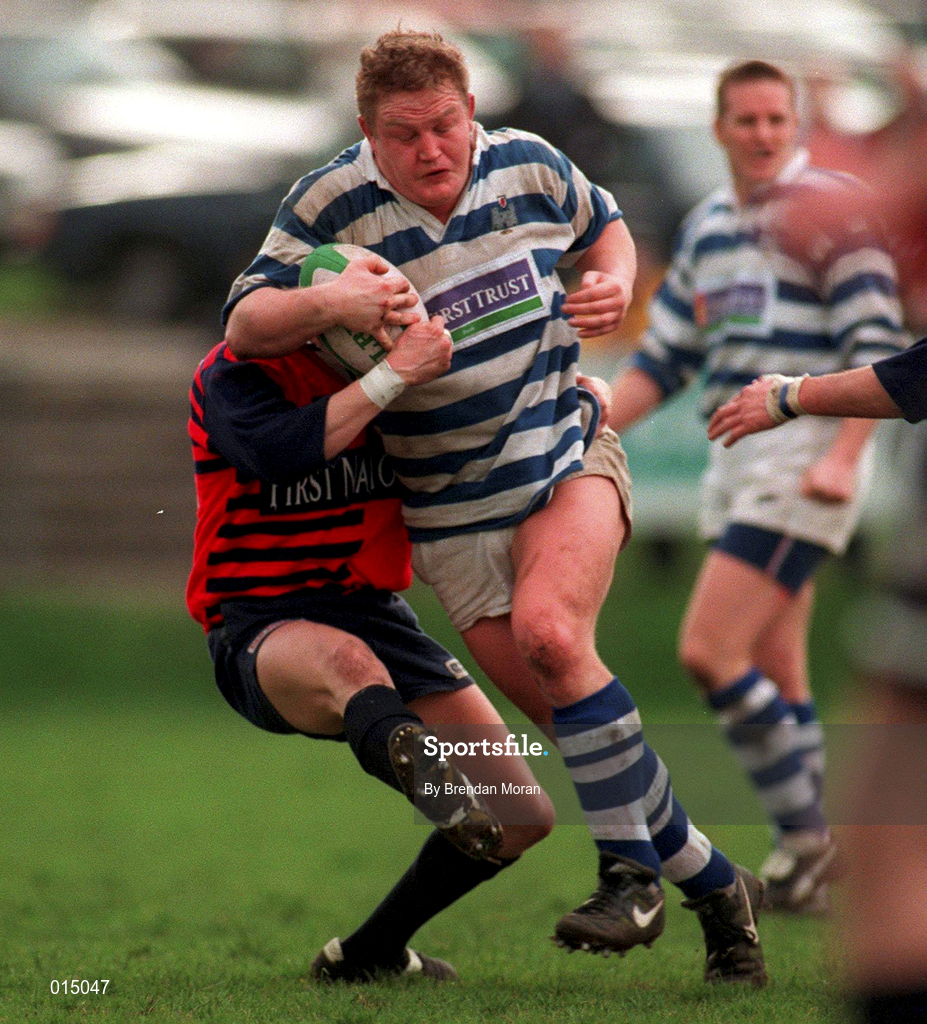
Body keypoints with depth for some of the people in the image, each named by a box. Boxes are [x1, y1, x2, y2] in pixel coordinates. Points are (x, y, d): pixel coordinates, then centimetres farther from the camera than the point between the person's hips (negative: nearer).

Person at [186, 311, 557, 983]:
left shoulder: (391, 350, 6)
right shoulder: (231, 374, -11)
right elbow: (278, 451, -32)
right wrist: (395, 374, -35)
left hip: (378, 616, 6)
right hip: (261, 632, -6)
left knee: (523, 815, -2)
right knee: (346, 662, -43)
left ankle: (369, 953, 17)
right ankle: (422, 775, -74)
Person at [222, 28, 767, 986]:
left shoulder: (529, 166, -3)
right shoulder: (329, 206, -10)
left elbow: (604, 226, 17)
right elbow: (247, 322, -14)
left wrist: (615, 283, -6)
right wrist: (328, 304, -34)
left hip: (566, 455, -1)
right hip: (453, 507, 1)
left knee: (549, 631, -28)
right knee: (566, 710, -3)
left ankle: (631, 871, -20)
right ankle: (714, 885, 12)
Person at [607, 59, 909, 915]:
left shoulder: (828, 209, -7)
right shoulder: (706, 227, 16)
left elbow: (877, 345, -13)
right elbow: (664, 358, 23)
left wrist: (844, 457, -23)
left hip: (805, 454, -8)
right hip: (737, 460, 8)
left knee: (708, 652, -16)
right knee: (775, 681, 8)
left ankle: (805, 833, -6)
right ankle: (805, 861, 14)